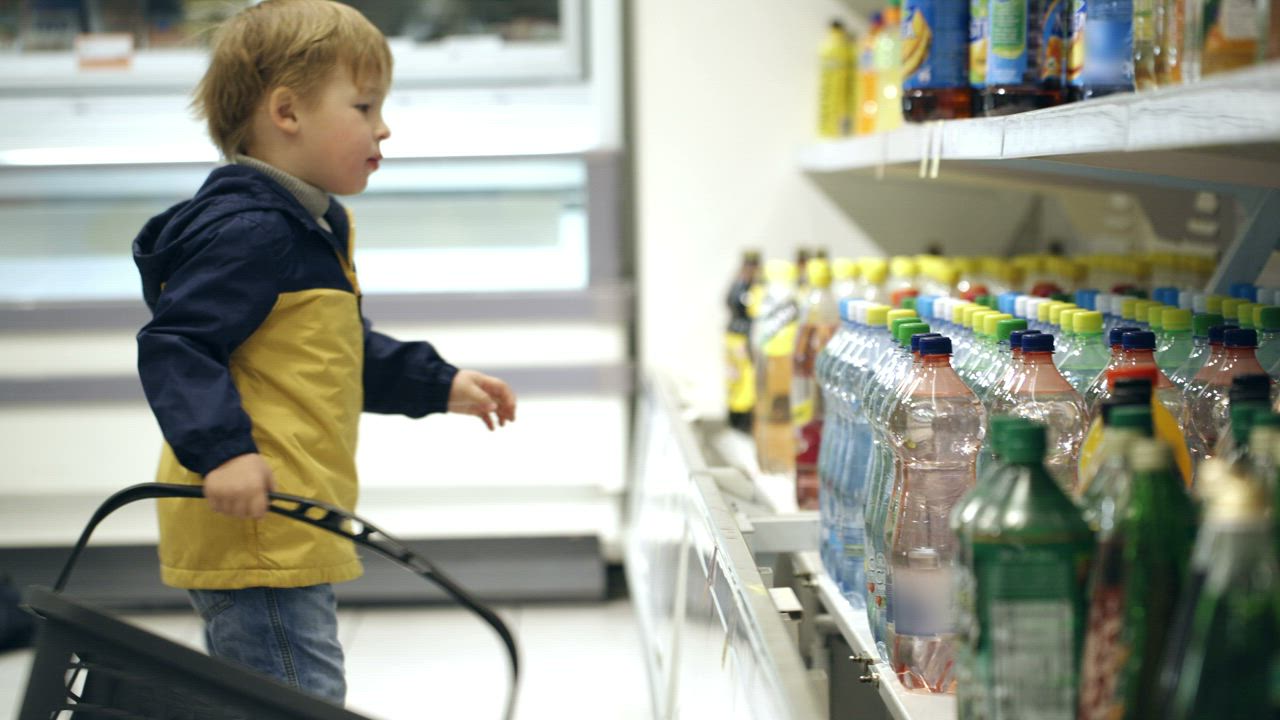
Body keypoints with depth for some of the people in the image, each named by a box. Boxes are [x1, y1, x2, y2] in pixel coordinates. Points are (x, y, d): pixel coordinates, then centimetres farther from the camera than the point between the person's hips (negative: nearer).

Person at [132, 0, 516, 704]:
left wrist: (439, 384, 25)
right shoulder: (249, 232, -17)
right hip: (252, 528, -11)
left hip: (287, 532, 11)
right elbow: (174, 347, -24)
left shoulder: (313, 230, 19)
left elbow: (345, 354, 30)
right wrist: (223, 450, -35)